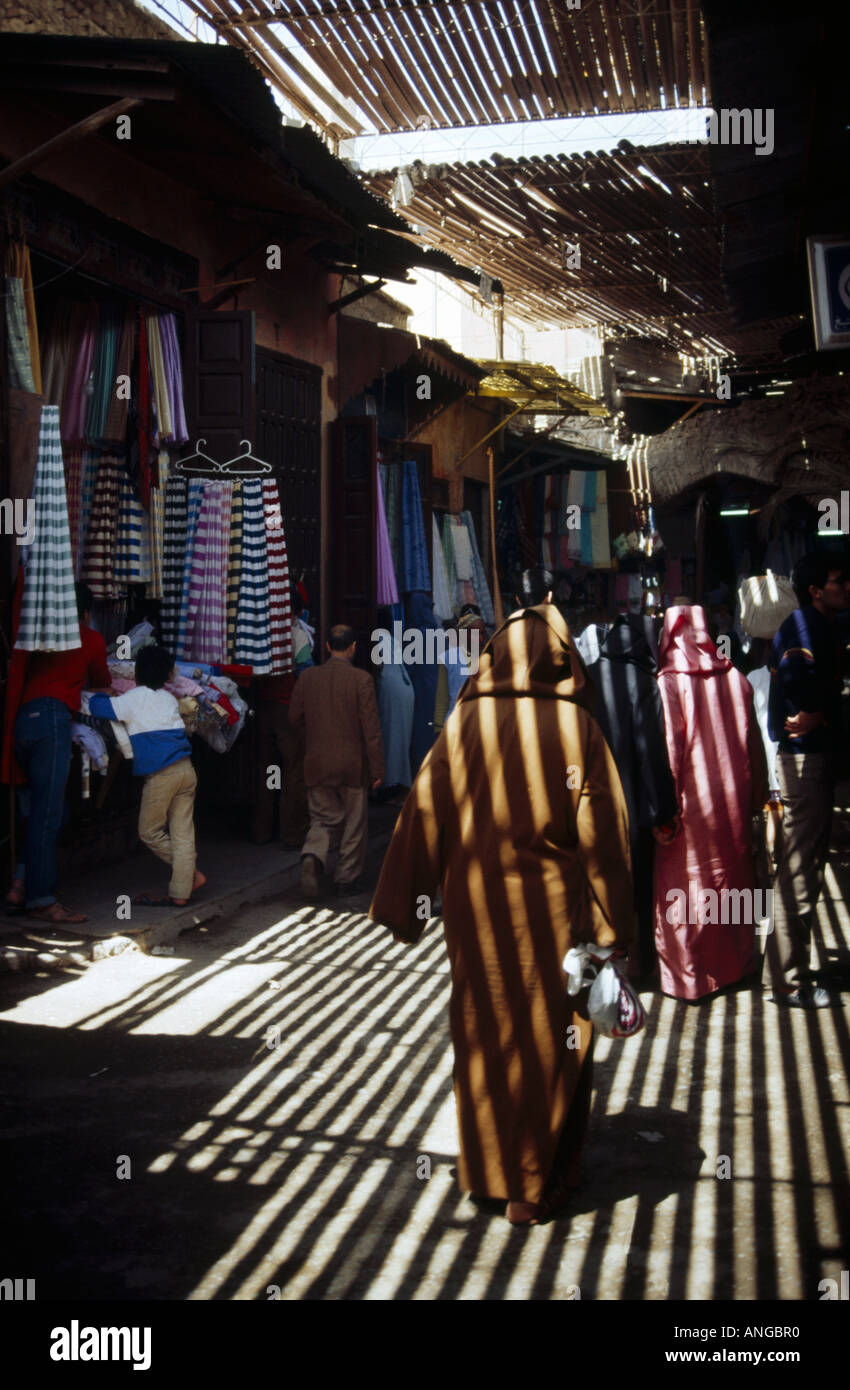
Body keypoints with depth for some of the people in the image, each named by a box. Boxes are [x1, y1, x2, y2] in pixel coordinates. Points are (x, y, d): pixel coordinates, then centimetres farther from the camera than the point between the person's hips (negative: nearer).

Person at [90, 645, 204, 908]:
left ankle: (193, 874, 8)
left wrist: (101, 695, 19)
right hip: (187, 770, 6)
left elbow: (97, 706, -6)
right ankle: (180, 893, 7)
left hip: (162, 774, -6)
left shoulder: (134, 698, -1)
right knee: (183, 834, 6)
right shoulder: (169, 698, 17)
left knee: (150, 831, 8)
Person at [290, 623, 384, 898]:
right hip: (352, 765, -3)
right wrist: (377, 769, -6)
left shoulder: (307, 677, -1)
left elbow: (295, 718, 6)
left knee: (324, 819, 14)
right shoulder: (361, 679, -12)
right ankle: (346, 880, 18)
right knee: (354, 824, 12)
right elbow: (371, 728, -12)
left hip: (317, 764, 3)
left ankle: (312, 856, -14)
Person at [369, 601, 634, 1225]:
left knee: (483, 1031, 16)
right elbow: (604, 830, -10)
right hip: (554, 909, -2)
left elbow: (425, 814, -3)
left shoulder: (464, 723, -4)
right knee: (551, 1037, 10)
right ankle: (537, 1183, 18)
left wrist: (406, 905, 4)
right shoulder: (576, 726, -9)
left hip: (476, 903, 2)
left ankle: (486, 1168, 29)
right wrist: (615, 925, -5)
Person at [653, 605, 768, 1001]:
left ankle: (686, 975, 13)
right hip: (732, 802, 5)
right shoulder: (737, 681, -1)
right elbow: (754, 748, 6)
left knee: (684, 888, 5)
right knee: (733, 881, 17)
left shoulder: (668, 685, -16)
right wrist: (754, 800, 15)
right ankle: (735, 963, 30)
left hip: (690, 805, -5)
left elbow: (667, 751, -17)